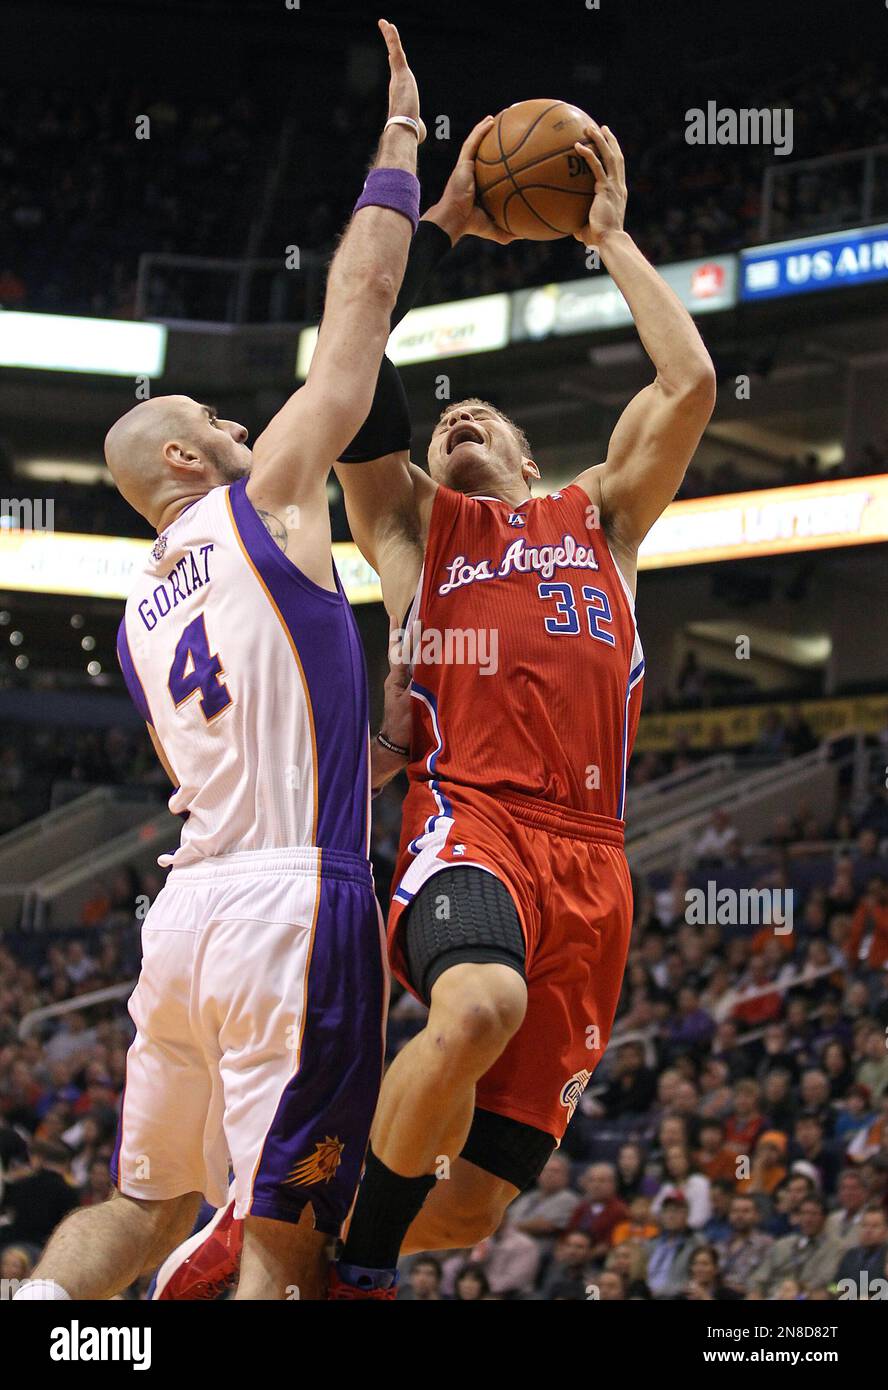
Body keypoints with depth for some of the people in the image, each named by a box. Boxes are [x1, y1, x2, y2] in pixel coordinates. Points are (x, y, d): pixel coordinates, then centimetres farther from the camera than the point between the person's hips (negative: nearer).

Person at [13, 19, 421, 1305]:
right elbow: (359, 304, 3)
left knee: (144, 1210, 20)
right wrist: (398, 139, 13)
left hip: (187, 906, 7)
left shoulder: (139, 619, 20)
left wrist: (380, 760, 35)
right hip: (294, 906, -7)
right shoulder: (268, 501, 1)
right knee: (283, 1245, -6)